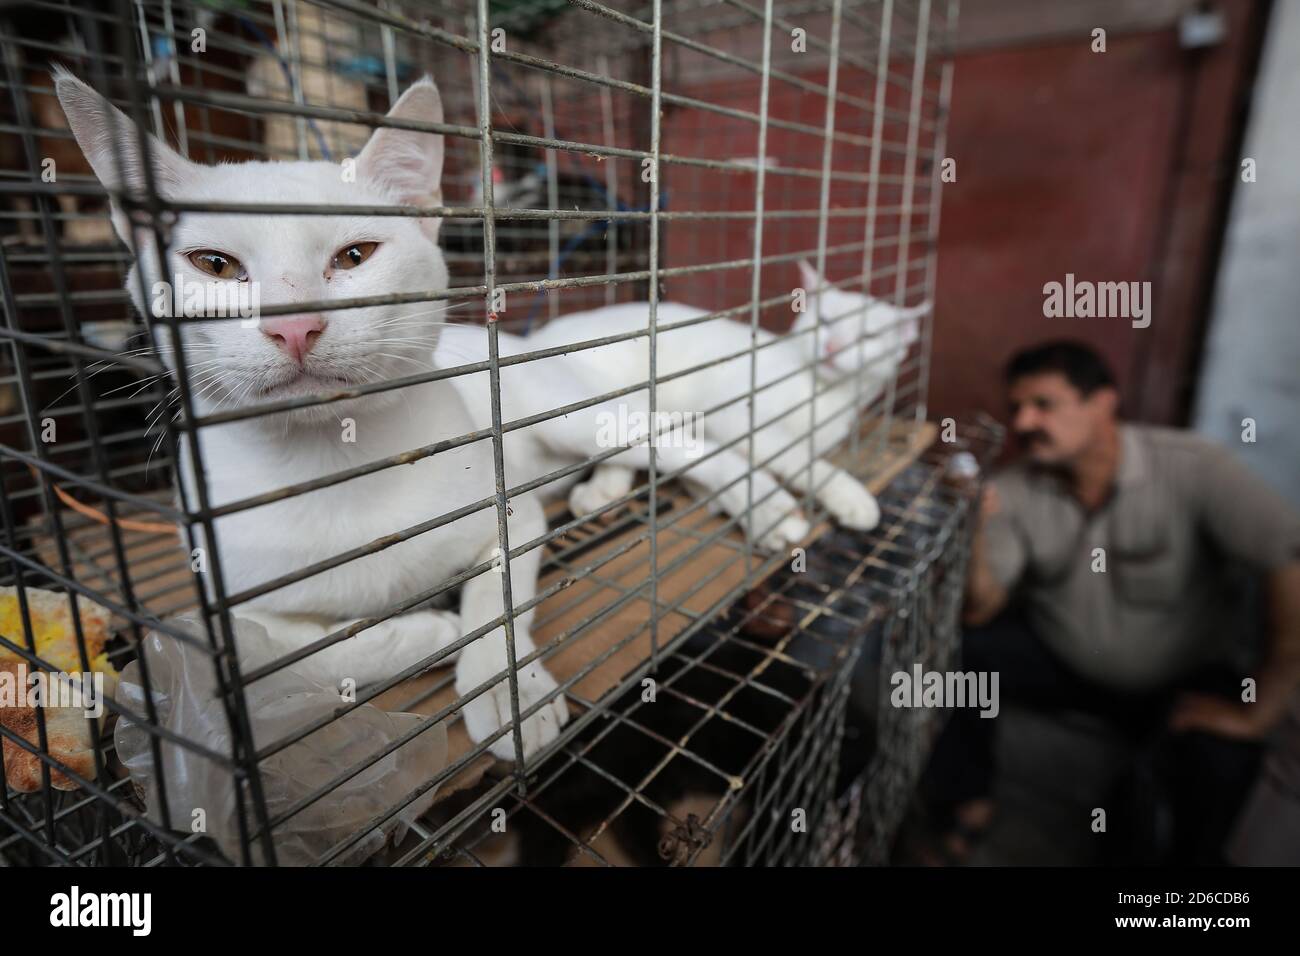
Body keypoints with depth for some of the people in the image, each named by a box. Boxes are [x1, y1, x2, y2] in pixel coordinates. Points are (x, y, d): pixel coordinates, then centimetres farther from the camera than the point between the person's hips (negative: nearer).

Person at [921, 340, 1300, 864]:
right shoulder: (1013, 491, -15)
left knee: (1222, 762, -30)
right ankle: (967, 802, 6)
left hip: (1179, 678, -1)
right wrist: (974, 530, -35)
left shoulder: (1191, 468, -24)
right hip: (1056, 656, 2)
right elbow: (978, 611, -16)